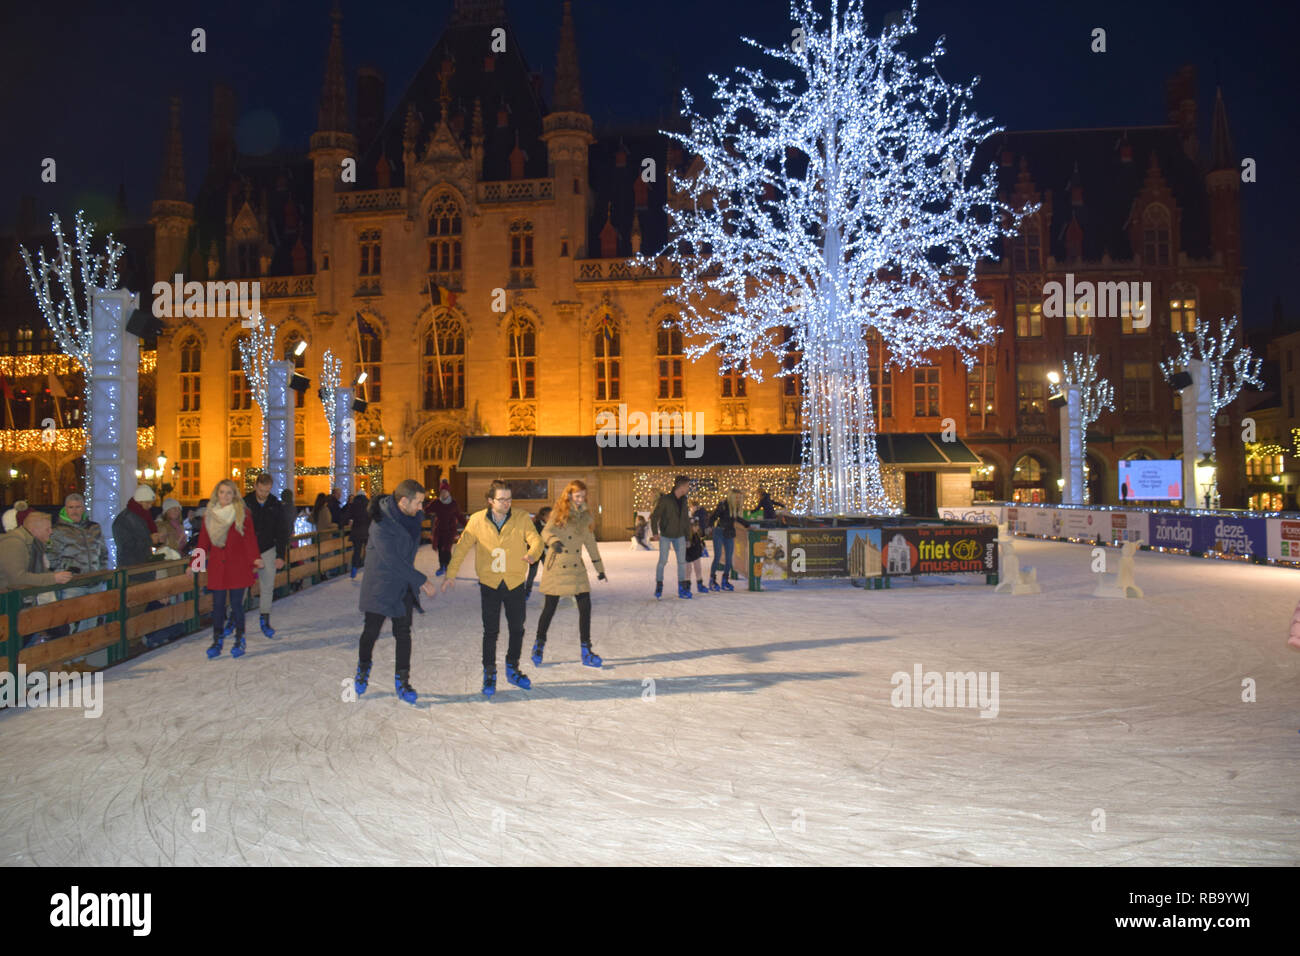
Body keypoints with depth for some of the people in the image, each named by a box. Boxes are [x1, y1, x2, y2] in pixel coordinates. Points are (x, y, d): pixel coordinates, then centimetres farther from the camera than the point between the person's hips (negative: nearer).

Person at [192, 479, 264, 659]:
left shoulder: (242, 513, -1)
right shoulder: (210, 515, 9)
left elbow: (250, 537, -5)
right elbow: (203, 542, 14)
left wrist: (255, 558, -18)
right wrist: (194, 564, 12)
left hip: (238, 566, -3)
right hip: (217, 567, 3)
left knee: (236, 604, 0)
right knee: (218, 605, 4)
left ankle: (239, 641, 13)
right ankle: (217, 641, 14)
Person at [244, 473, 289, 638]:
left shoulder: (275, 504, -1)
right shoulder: (245, 503, -7)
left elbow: (281, 532, 4)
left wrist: (281, 555, -1)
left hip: (267, 550, 2)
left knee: (267, 587, 2)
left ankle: (265, 621, 12)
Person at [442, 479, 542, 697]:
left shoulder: (521, 519, -6)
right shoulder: (477, 520, -5)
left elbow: (536, 539, -16)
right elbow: (462, 546, 1)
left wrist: (532, 554, -39)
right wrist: (451, 574, -4)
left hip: (515, 583, 1)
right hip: (489, 583, -1)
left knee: (517, 629, 12)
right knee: (490, 631, 2)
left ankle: (512, 669, 32)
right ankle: (489, 674, 17)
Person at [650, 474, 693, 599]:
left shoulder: (684, 500, 2)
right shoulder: (665, 499, -15)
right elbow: (654, 516, -12)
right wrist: (655, 532, -16)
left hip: (680, 536, 5)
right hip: (665, 536, -5)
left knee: (682, 562, 4)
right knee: (663, 561, -1)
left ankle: (682, 589, 11)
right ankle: (659, 586, 15)